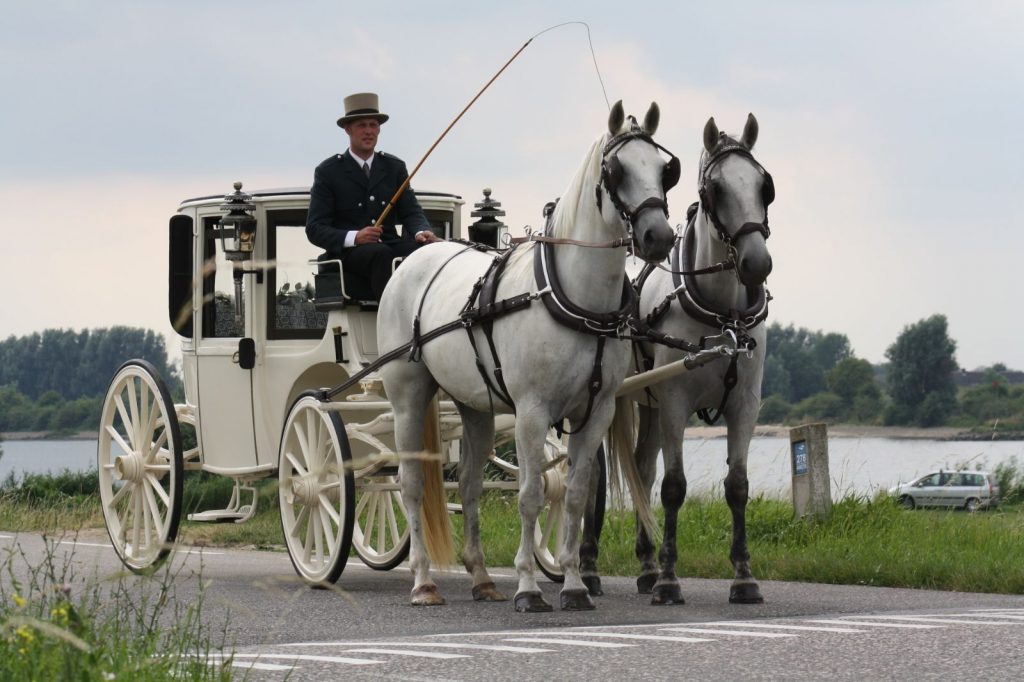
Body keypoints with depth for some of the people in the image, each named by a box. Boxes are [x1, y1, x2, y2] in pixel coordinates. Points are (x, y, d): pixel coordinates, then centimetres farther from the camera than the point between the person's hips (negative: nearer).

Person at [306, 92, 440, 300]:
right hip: (347, 253, -3)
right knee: (381, 253, -37)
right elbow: (314, 229, -1)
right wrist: (353, 237, -21)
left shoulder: (394, 167, 16)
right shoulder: (328, 172, 5)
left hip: (390, 246, 4)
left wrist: (422, 232, -16)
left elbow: (411, 212, 10)